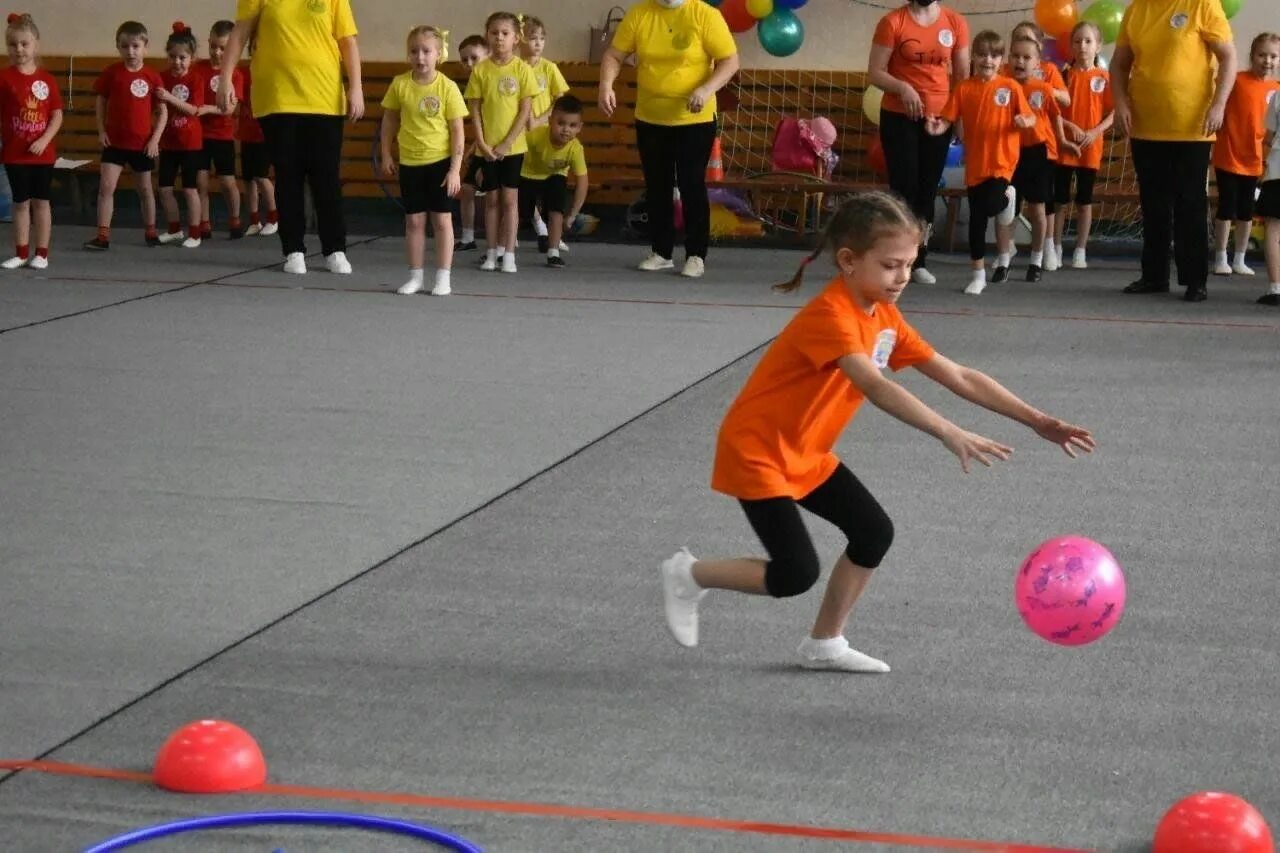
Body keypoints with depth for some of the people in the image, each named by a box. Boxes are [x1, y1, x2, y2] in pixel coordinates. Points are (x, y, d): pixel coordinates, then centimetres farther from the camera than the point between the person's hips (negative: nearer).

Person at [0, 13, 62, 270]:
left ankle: (41, 253, 14)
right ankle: (21, 253, 15)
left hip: (43, 153, 1)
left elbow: (57, 115, 0)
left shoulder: (47, 79, -1)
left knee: (40, 201, 7)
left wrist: (44, 140, -12)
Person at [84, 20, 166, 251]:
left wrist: (155, 139, -8)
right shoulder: (111, 73, -5)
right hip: (114, 141, 0)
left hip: (143, 143, 0)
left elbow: (162, 111, -1)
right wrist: (101, 130, -4)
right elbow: (100, 101, 5)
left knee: (145, 189, 15)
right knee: (106, 187, -10)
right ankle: (103, 235, -9)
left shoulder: (152, 77, -6)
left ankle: (150, 232, 29)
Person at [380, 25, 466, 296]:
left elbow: (458, 131, -8)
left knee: (442, 220, 2)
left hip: (440, 162, -2)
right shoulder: (399, 85, -4)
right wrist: (386, 155, 7)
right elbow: (389, 121, 9)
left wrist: (455, 170, -11)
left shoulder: (448, 88, -11)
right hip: (409, 163, 2)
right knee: (414, 221, 7)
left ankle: (443, 277, 8)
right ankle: (415, 276, 16)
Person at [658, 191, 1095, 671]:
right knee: (796, 574, -12)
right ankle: (689, 575, 10)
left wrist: (1034, 420, -5)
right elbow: (877, 389, -42)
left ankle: (824, 645, 17)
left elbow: (958, 377, 2)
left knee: (874, 533, 2)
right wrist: (950, 435, -51)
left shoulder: (885, 319, 1)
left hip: (805, 454, 9)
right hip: (755, 452, -9)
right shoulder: (830, 316, -27)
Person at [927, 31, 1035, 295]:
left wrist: (1024, 122, -20)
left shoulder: (1010, 87, -3)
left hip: (1002, 162, -2)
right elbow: (948, 120, -2)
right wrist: (937, 128, -23)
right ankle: (978, 275, 16)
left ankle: (1008, 197, 18)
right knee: (976, 220, 5)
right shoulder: (963, 88, 0)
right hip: (975, 165, 2)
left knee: (992, 204, -21)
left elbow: (1031, 118, 2)